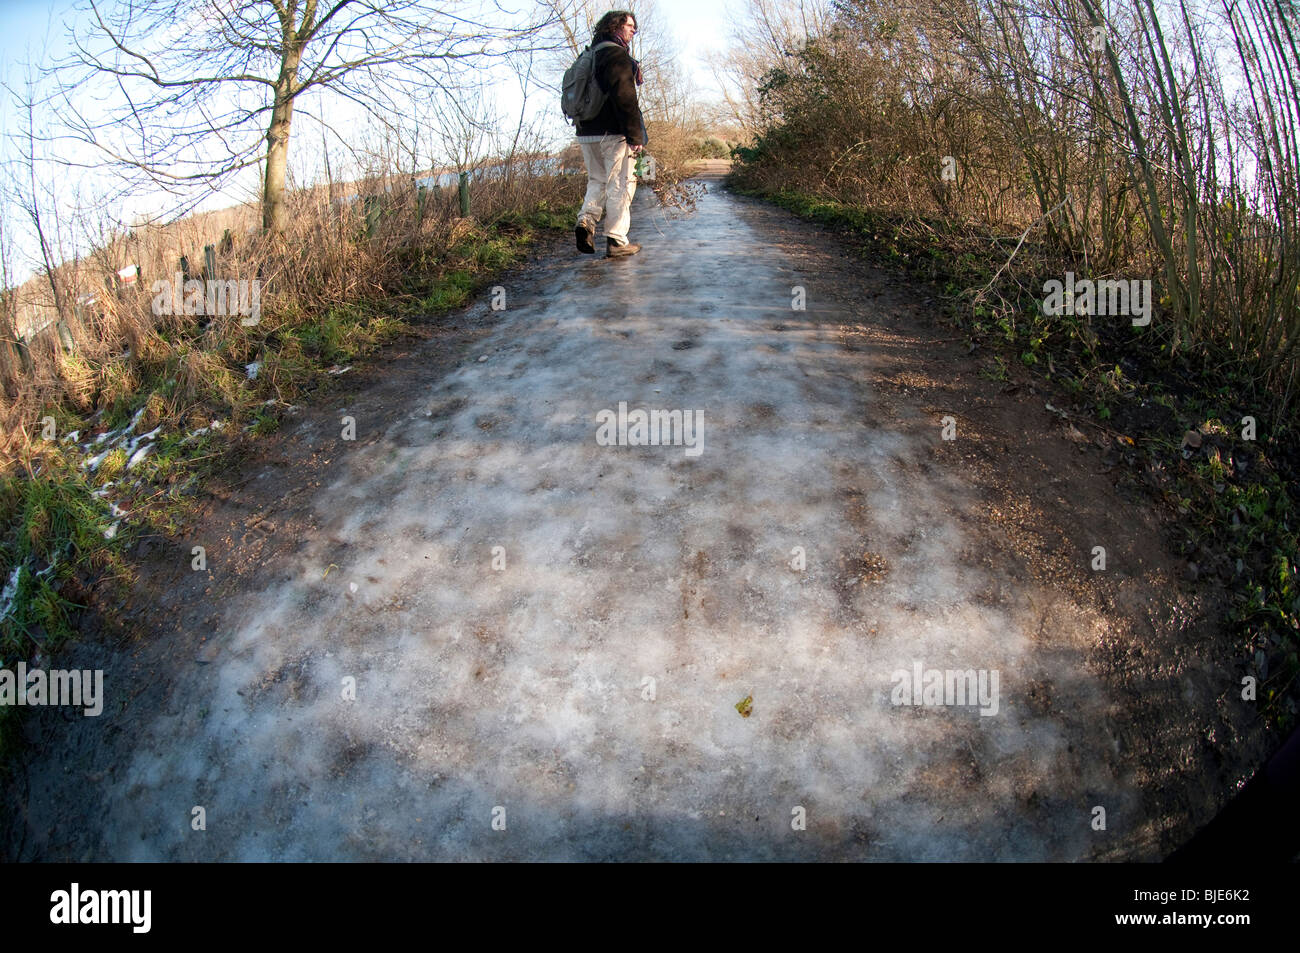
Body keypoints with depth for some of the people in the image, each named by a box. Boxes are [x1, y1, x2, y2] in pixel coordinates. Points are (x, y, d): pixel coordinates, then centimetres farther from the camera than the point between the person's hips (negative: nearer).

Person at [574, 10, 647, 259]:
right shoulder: (616, 54, -9)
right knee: (620, 184, -1)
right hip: (613, 133, -8)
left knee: (597, 180, 19)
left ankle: (586, 220, -4)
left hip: (586, 133, 8)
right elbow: (624, 96, -19)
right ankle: (616, 241, -1)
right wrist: (636, 135, -18)